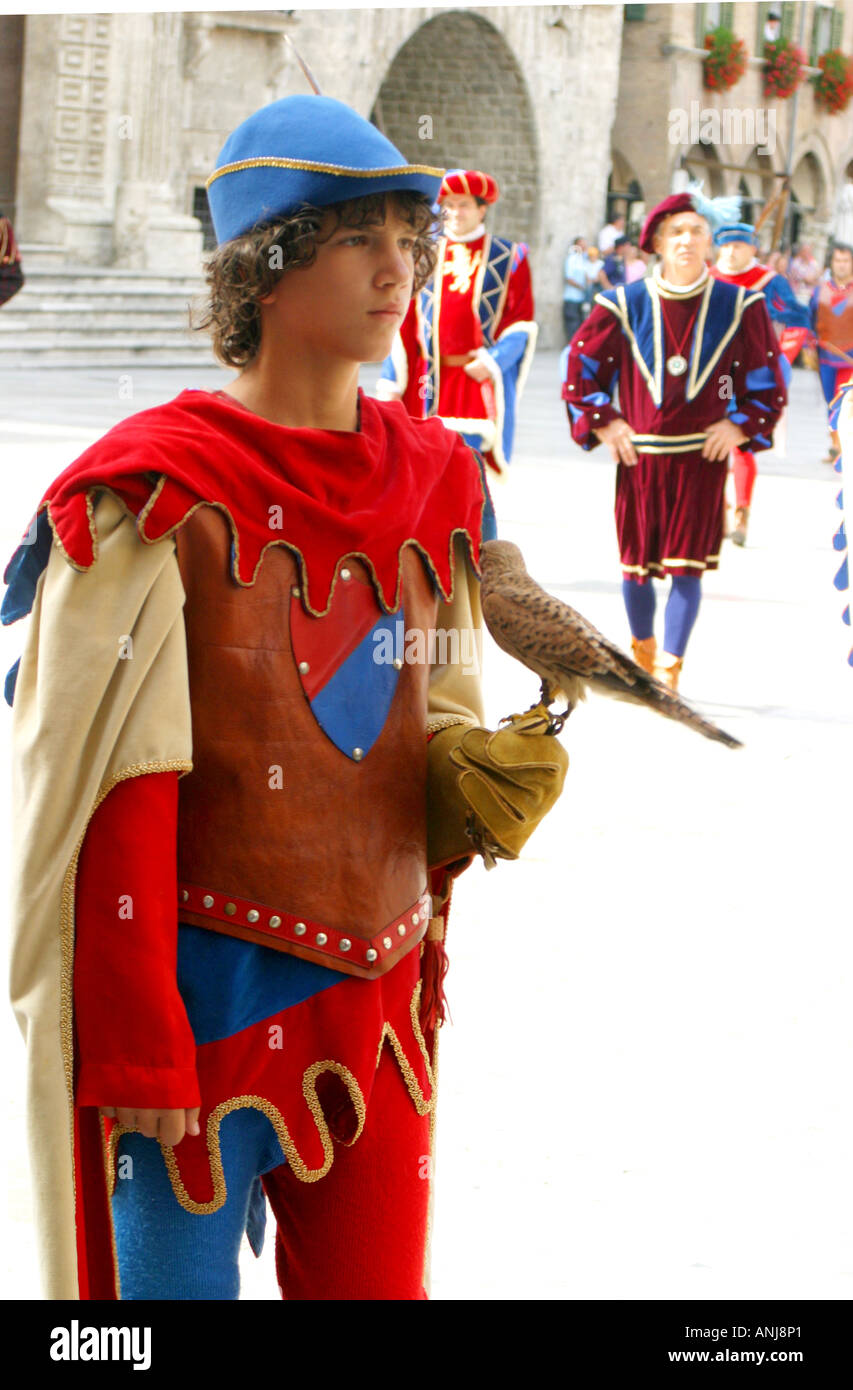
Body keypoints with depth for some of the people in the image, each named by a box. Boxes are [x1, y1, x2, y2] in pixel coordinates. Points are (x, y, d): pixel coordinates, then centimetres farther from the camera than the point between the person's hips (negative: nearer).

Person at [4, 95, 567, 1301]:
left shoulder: (436, 482, 8)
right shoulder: (159, 498, -12)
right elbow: (112, 799, -13)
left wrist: (480, 782, -2)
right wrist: (134, 1051, -15)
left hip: (375, 1007, 6)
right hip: (198, 1004, -6)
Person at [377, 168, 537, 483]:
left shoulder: (508, 258, 5)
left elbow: (522, 323, 4)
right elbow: (403, 325, 11)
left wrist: (493, 360, -12)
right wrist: (391, 383, 5)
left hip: (481, 375, -2)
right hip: (430, 383, 3)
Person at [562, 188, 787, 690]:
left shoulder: (740, 306, 1)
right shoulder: (625, 305, 0)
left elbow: (769, 382, 8)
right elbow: (580, 367, 9)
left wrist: (739, 426, -2)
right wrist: (604, 423, 1)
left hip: (702, 457, -1)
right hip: (639, 455, 1)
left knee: (688, 566, -8)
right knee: (637, 563, 10)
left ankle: (669, 671, -6)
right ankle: (643, 648, 35)